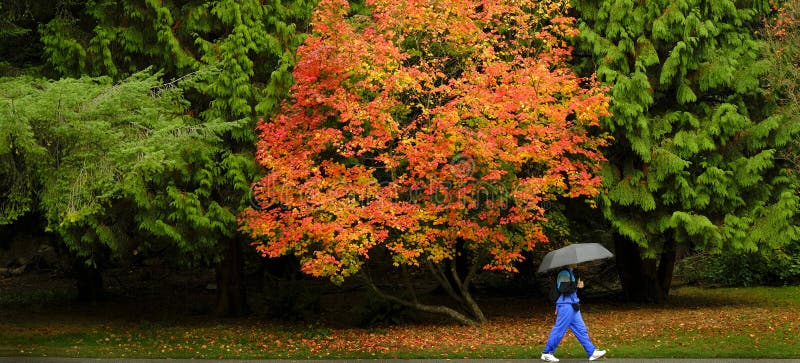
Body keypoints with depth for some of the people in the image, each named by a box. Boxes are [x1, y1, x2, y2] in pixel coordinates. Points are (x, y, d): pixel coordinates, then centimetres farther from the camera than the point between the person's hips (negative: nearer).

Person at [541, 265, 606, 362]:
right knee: (559, 330, -4)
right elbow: (562, 289, -24)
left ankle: (592, 352, 11)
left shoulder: (570, 273, 17)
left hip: (572, 306, 10)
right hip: (566, 305, -10)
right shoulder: (564, 273, -14)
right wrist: (576, 285, -19)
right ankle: (547, 353, 4)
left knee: (581, 330, 9)